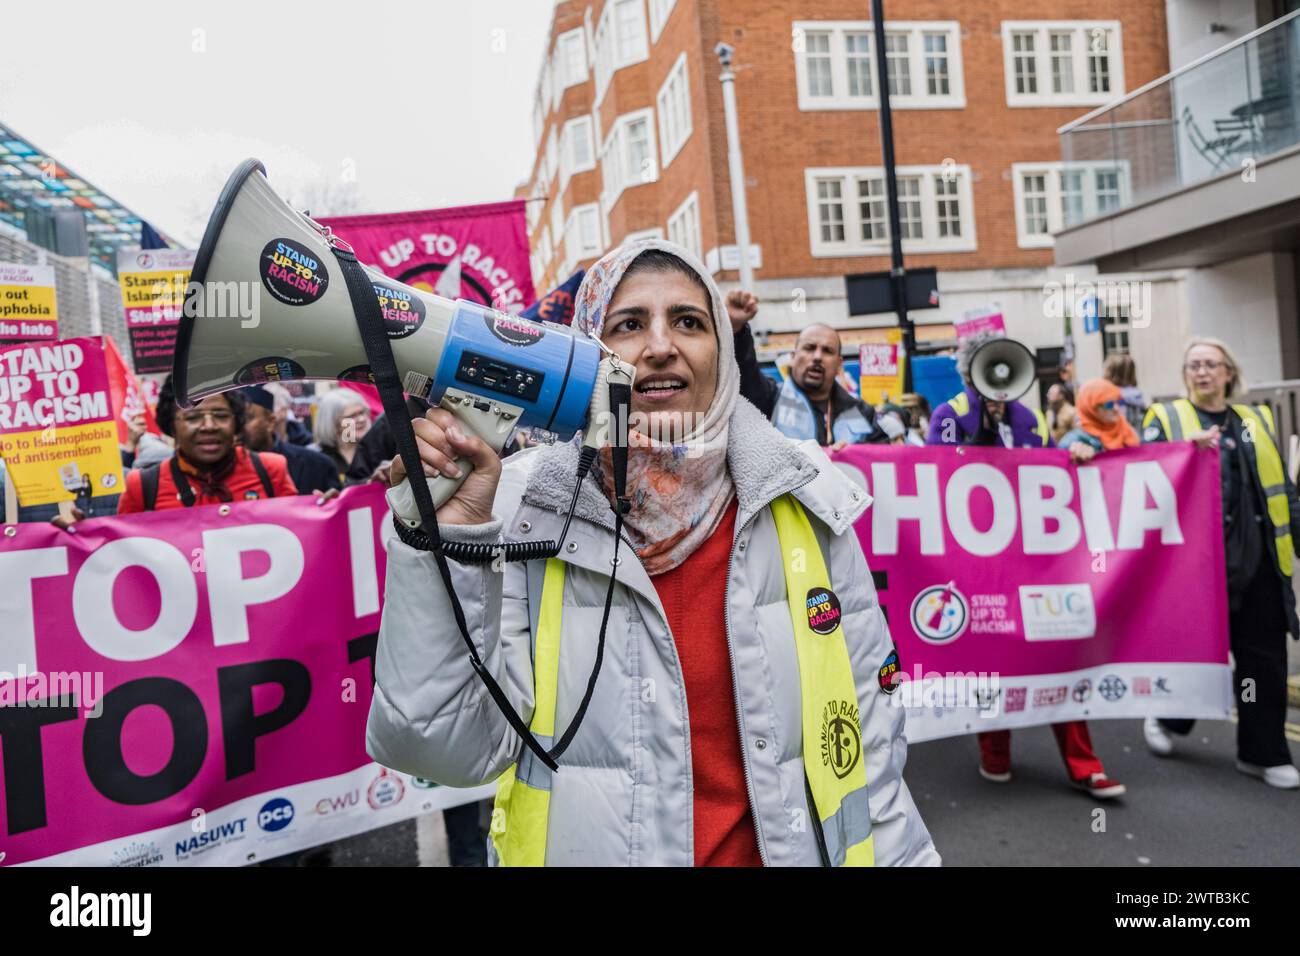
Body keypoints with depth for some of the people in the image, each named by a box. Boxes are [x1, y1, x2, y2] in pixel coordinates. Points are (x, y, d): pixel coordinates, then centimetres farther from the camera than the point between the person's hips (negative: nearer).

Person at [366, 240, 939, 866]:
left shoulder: (804, 507, -9)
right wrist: (444, 536, -27)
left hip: (787, 849, 2)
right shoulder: (520, 510, -15)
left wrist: (898, 853, 0)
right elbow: (441, 750, -19)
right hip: (581, 848, -1)